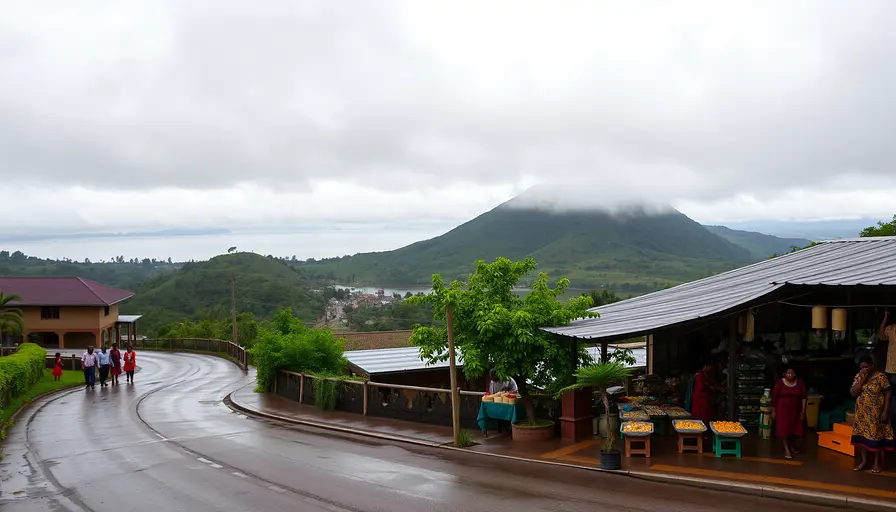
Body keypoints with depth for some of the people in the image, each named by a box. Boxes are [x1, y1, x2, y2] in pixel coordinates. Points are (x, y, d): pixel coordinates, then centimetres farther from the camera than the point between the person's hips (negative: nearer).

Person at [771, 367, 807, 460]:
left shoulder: (800, 384, -2)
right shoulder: (779, 383, -8)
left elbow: (804, 397, 1)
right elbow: (774, 398, -5)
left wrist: (803, 411, -5)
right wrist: (773, 411, -6)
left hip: (795, 410, 3)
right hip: (782, 410, -2)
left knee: (795, 428, 10)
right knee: (783, 429, -4)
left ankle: (791, 445, 34)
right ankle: (787, 449, 1)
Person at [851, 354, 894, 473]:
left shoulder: (880, 376, -11)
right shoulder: (858, 377, 2)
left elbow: (887, 394, -10)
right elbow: (853, 393, -7)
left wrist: (885, 411, -15)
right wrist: (862, 379, -15)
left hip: (876, 412, -4)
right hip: (862, 412, 4)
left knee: (877, 435, 3)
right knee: (862, 435, 7)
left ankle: (876, 462, 14)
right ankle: (863, 460, 17)